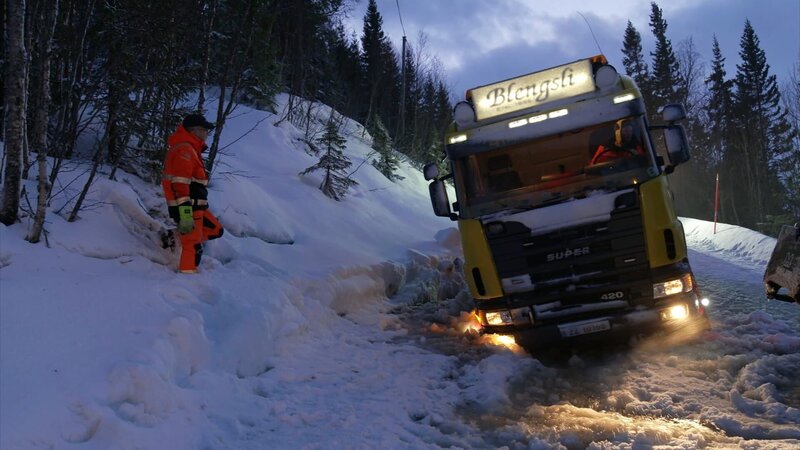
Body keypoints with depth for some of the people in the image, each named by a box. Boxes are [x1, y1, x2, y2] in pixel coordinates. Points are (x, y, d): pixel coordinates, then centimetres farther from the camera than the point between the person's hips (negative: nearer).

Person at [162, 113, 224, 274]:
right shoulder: (184, 150, -15)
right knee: (193, 246, -7)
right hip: (187, 207, -10)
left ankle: (176, 237, 15)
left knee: (216, 230, 15)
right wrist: (185, 213, -30)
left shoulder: (191, 149, 18)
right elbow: (180, 184, -24)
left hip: (196, 206, 10)